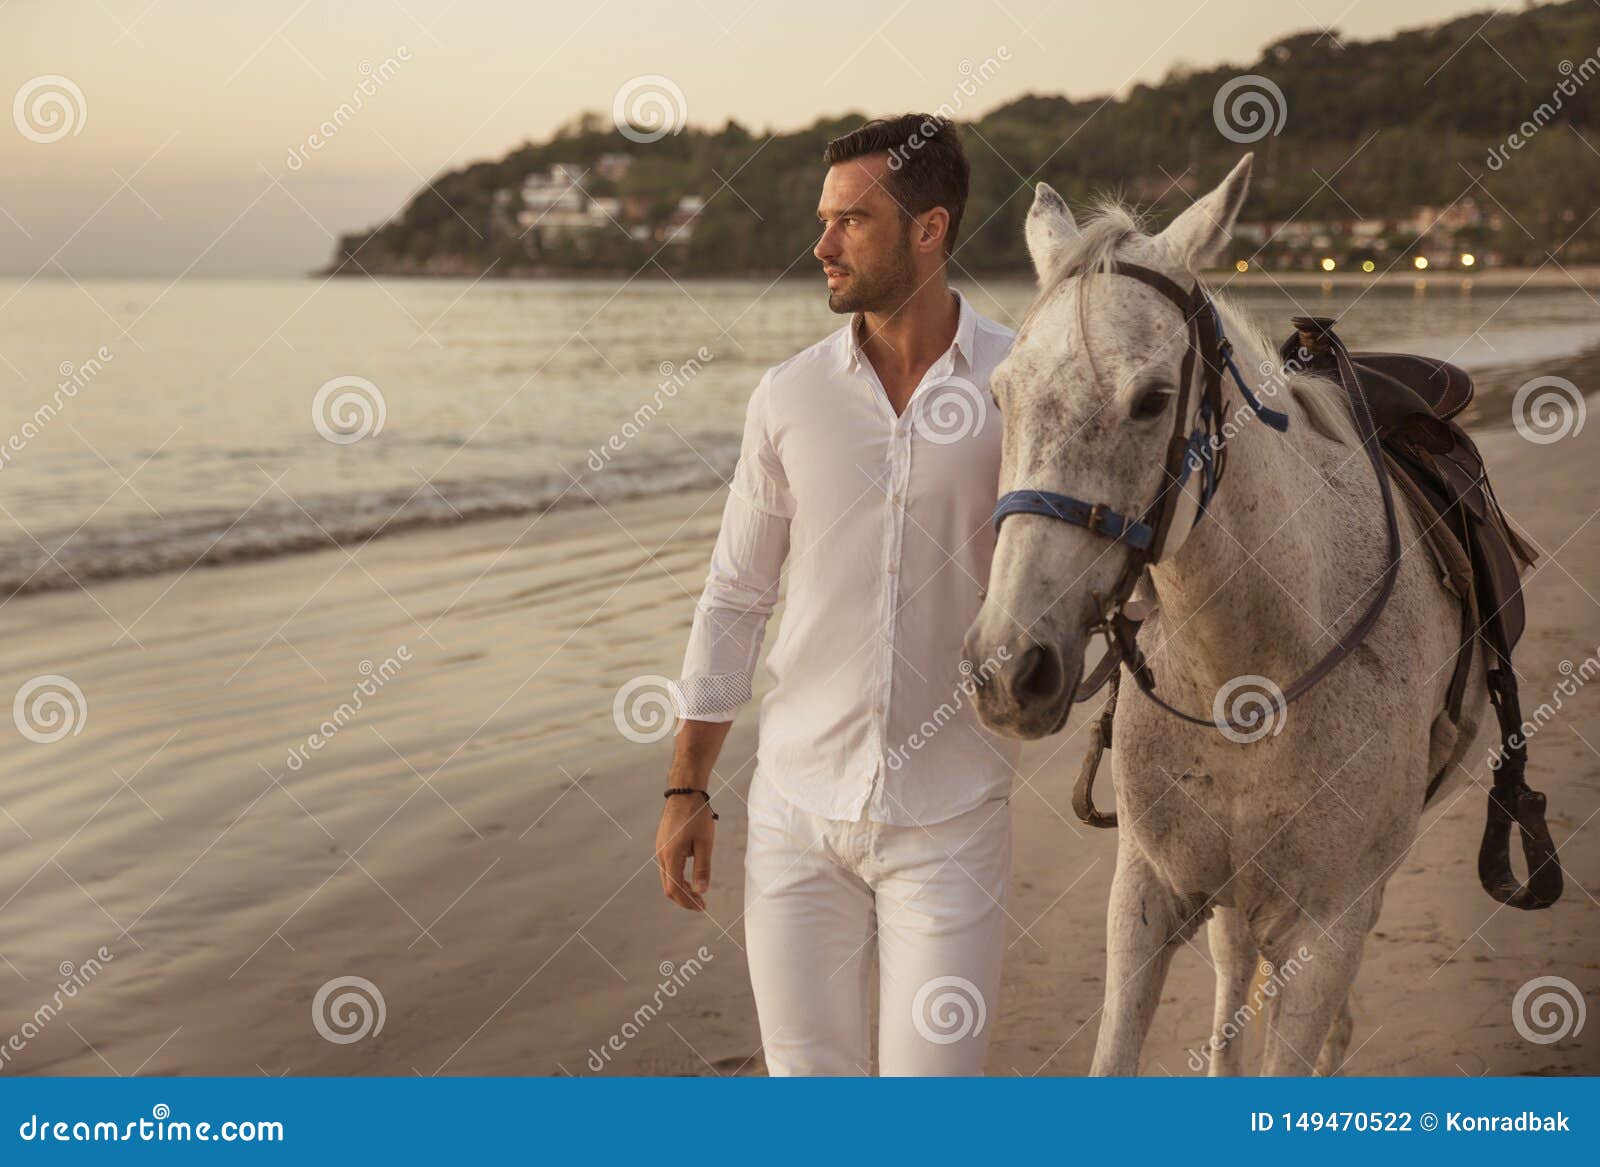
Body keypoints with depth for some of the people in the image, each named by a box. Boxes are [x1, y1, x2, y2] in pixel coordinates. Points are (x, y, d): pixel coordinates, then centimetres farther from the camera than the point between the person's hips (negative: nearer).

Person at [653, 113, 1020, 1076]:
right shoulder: (791, 399, 2)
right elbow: (734, 600, 7)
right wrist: (688, 789, 6)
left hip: (949, 817, -2)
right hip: (797, 813, 3)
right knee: (808, 1072, 10)